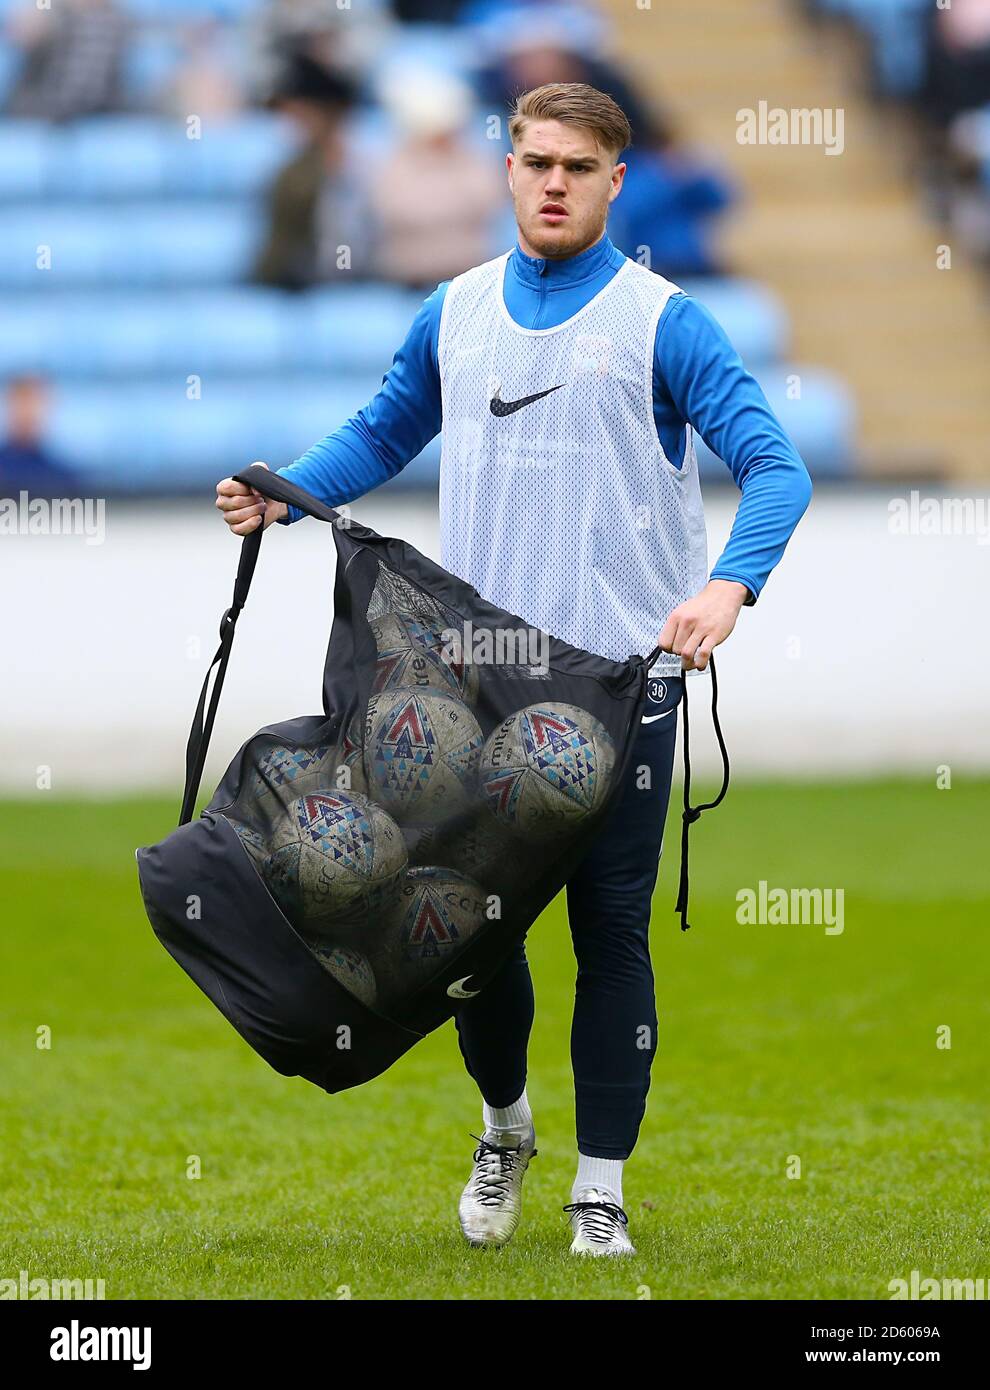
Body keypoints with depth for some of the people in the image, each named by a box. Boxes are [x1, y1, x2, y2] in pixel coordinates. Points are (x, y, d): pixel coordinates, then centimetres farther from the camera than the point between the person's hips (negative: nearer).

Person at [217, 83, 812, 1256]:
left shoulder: (661, 323, -4)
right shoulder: (455, 314, 10)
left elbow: (773, 468, -12)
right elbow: (382, 435, 24)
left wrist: (728, 585, -30)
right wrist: (282, 493, 5)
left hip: (621, 674, -3)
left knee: (610, 926, 1)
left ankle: (601, 1187, 10)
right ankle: (504, 1126, 30)